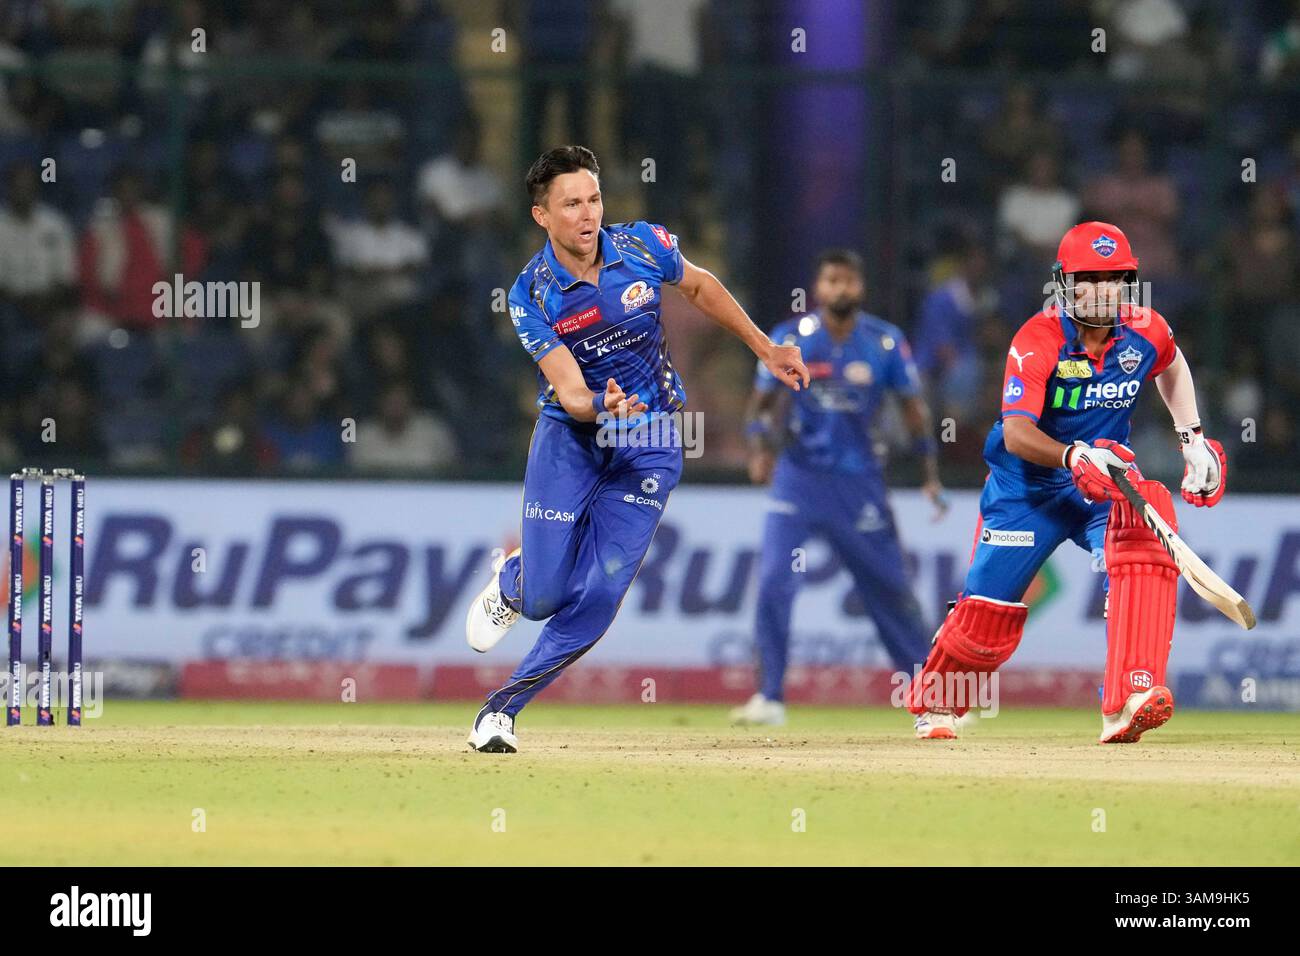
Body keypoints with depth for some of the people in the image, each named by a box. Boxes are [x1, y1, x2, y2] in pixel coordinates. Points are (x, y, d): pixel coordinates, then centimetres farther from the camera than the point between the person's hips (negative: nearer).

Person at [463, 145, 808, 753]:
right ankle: (511, 581, 34)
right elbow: (570, 393, -23)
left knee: (597, 596, -11)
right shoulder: (532, 295, -18)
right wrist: (603, 407, -46)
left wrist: (765, 349, 16)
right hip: (570, 435, -1)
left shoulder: (643, 246, -12)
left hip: (650, 439, 1)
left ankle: (503, 707, 5)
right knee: (544, 596, -6)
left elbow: (700, 287, 10)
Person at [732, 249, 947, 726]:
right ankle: (770, 699, -8)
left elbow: (914, 407, 4)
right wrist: (760, 449, -17)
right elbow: (761, 401, 2)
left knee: (891, 586, 6)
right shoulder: (790, 339, -5)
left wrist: (931, 476, -1)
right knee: (773, 580, -14)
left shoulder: (886, 343, -4)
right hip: (798, 477, -1)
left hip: (859, 481, 1)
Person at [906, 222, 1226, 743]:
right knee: (988, 613, 1)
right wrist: (1073, 456, -50)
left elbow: (1172, 365, 19)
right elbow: (1015, 432, -33)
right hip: (1027, 487, -2)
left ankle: (1127, 702, -38)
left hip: (1102, 483, 2)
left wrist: (1192, 437, 9)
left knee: (1147, 521, -32)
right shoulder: (1038, 340, -21)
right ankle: (934, 701, 38)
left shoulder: (1144, 330, -8)